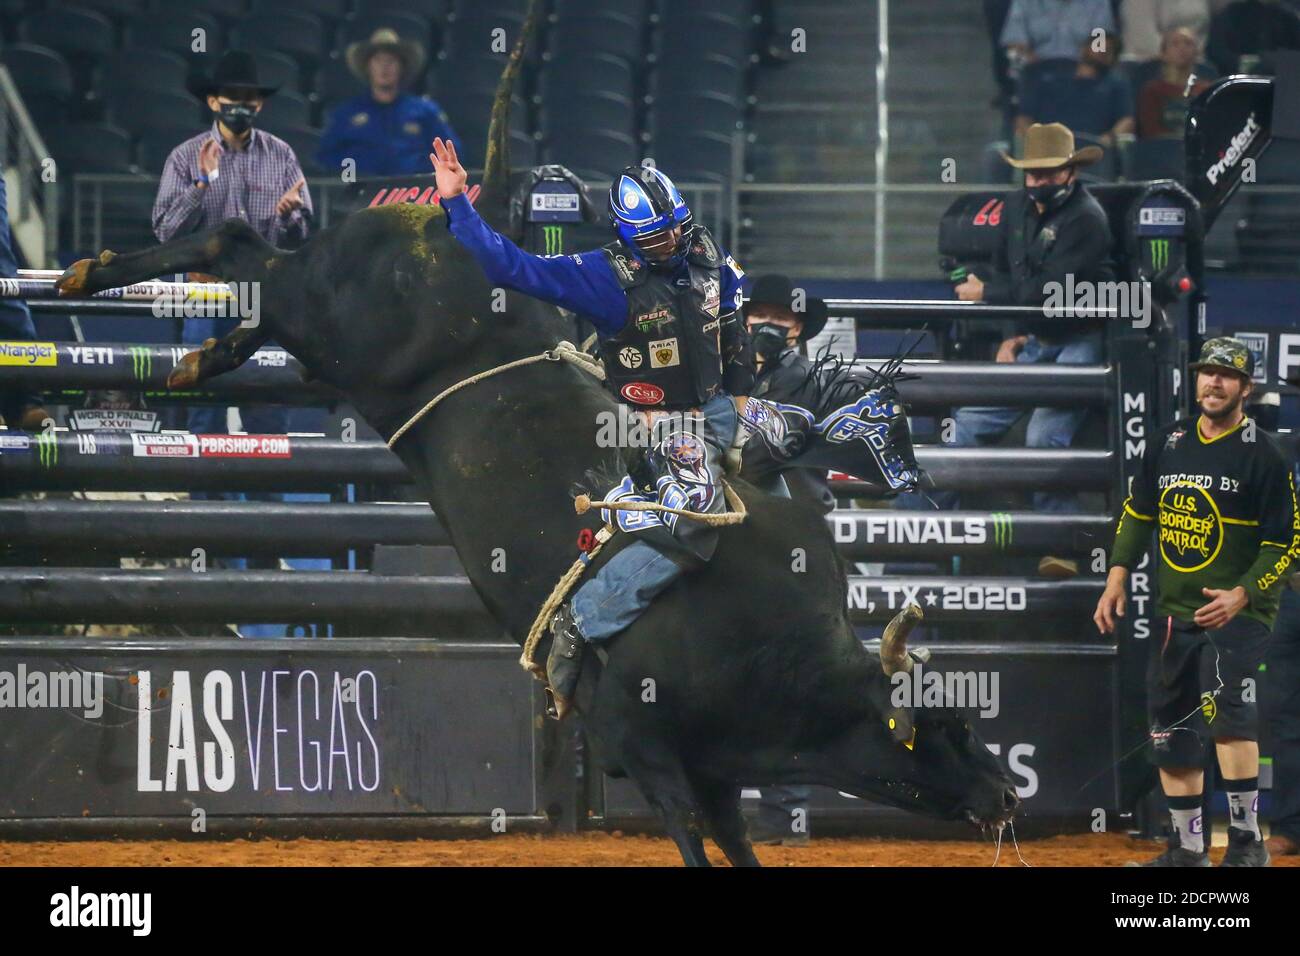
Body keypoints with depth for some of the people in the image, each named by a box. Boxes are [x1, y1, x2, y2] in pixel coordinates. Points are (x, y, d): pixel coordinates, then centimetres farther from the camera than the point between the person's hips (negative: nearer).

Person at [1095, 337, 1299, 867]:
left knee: (1227, 713, -24)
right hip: (1175, 612, 6)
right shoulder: (1168, 444, 9)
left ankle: (1246, 841, -21)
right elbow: (1137, 512, 19)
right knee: (1170, 731, 7)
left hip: (1237, 612, -6)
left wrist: (1242, 594, -19)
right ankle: (1187, 848, 18)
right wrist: (1117, 578, 9)